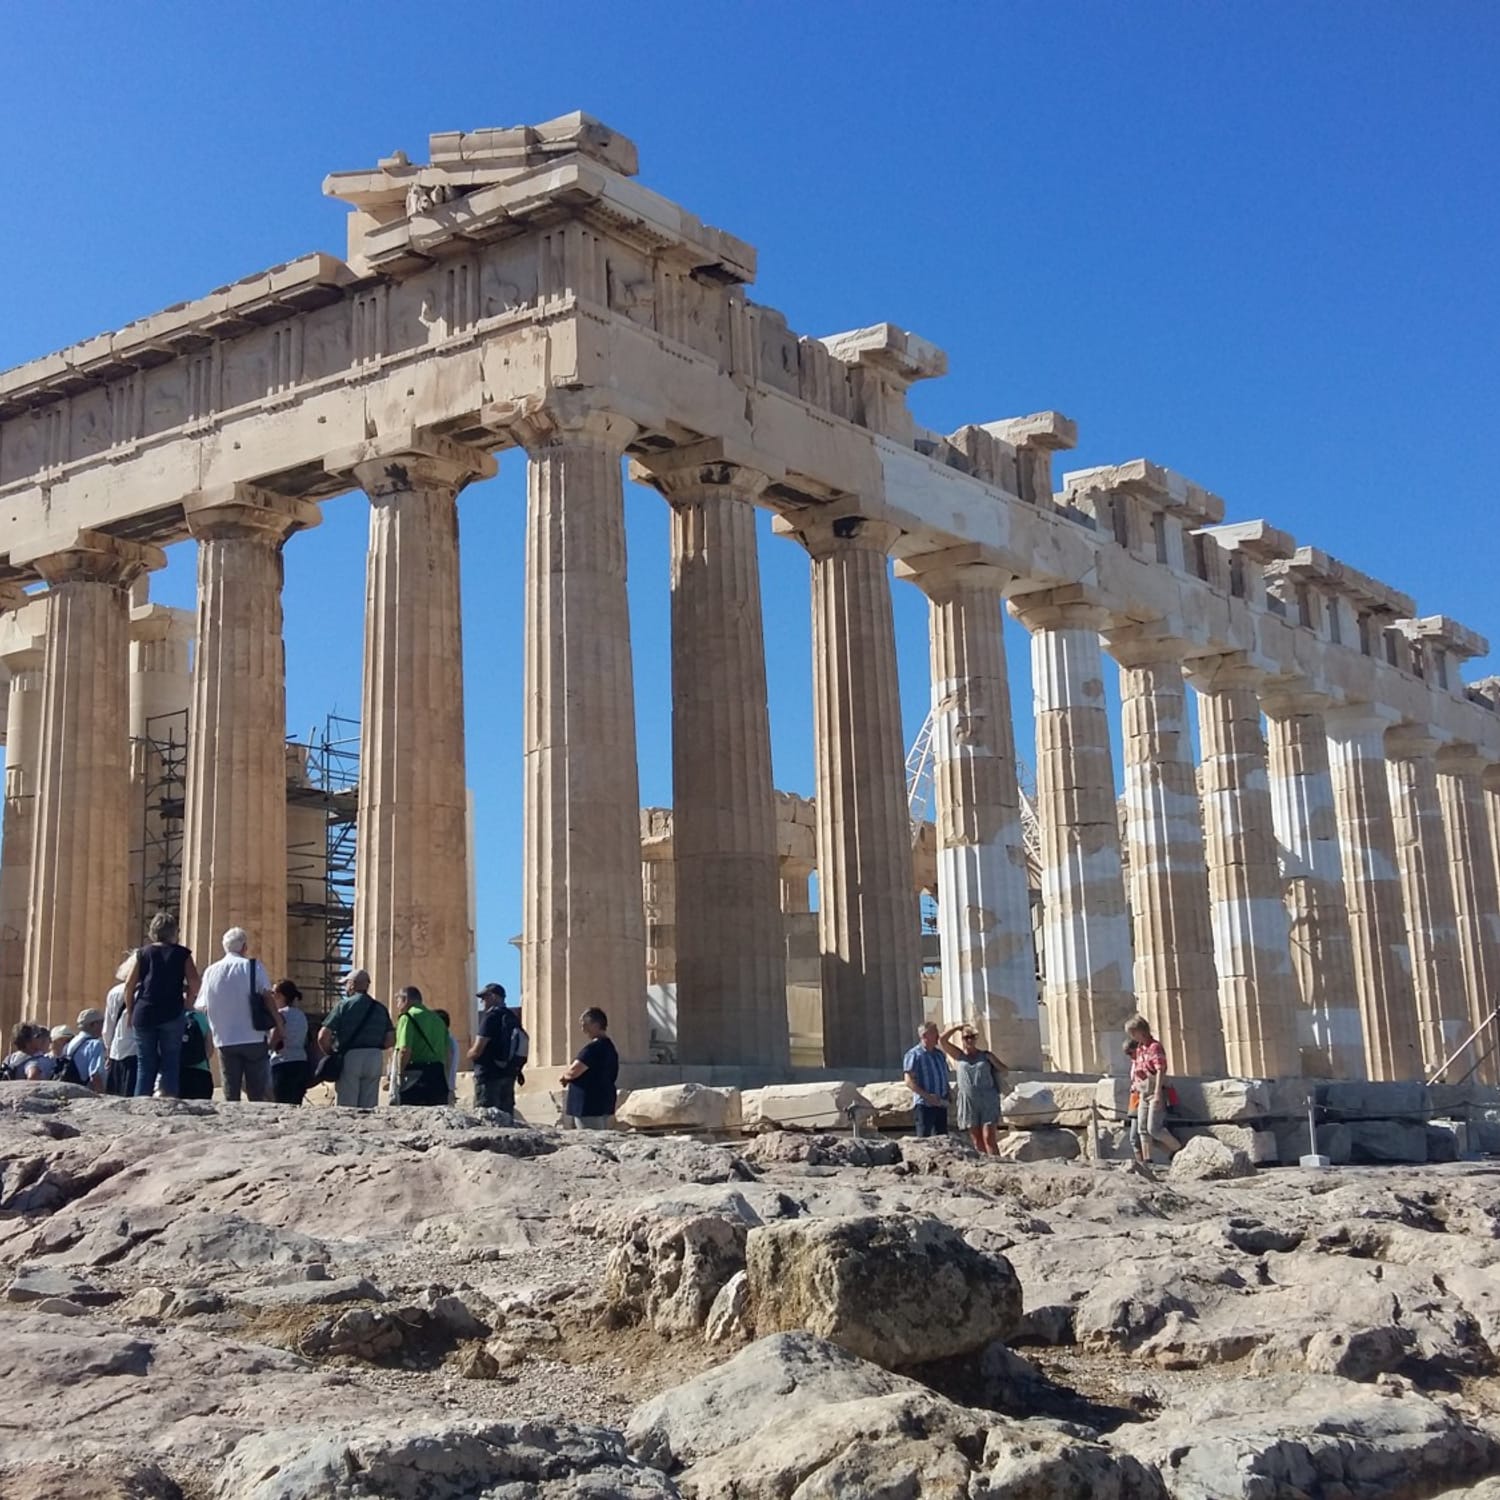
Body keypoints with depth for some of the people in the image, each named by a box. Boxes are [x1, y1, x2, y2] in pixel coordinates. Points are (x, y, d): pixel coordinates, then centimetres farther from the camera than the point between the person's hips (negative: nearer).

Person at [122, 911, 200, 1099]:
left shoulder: (142, 953, 9)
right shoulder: (182, 954, 5)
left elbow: (129, 984, 3)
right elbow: (194, 984, -4)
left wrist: (130, 1011, 11)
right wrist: (186, 1005, 9)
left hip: (144, 1014, 2)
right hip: (172, 1015, -1)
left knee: (145, 1064, 8)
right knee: (170, 1063, 3)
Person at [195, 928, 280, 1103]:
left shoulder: (210, 971, 7)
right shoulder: (254, 966, -3)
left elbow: (202, 1008, 9)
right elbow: (267, 997, -9)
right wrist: (278, 1026, -4)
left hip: (225, 1041, 3)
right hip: (253, 1039, -2)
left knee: (231, 1096, 6)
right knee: (258, 1095, 2)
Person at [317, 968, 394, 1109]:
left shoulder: (344, 1005, -3)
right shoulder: (380, 1008, 10)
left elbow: (323, 1037, -8)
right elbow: (390, 1038, 4)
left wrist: (332, 1054, 7)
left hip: (350, 1057, -4)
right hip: (375, 1058, 4)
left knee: (346, 1107, 0)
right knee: (369, 1107, 8)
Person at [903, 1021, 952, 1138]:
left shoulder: (940, 1054, 15)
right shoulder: (914, 1055, -7)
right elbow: (909, 1082, -12)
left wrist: (947, 1094, 7)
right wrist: (927, 1096, -21)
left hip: (941, 1104, 7)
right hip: (924, 1105, -7)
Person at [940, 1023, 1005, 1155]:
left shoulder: (986, 1055, 9)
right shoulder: (959, 1055, 8)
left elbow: (1003, 1069, 11)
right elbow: (943, 1039, -2)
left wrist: (991, 1059, -3)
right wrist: (957, 1027, 2)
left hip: (988, 1101, -1)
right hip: (968, 1102, 1)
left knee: (989, 1138, -9)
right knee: (977, 1141, 2)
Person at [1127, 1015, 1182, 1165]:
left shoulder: (1155, 1047, -12)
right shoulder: (1139, 1048, 14)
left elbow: (1160, 1071, -17)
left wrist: (1157, 1094, -22)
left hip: (1155, 1093, -9)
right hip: (1143, 1094, 9)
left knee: (1153, 1128, -13)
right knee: (1142, 1129, 5)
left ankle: (1178, 1149, 3)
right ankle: (1146, 1160, 8)